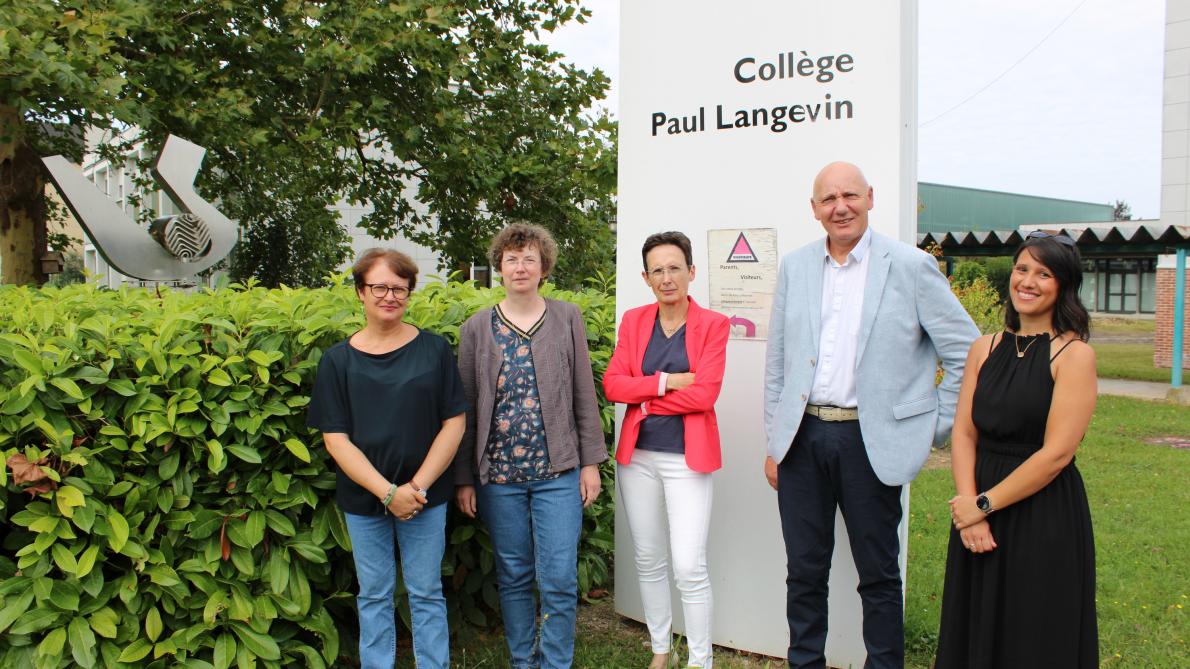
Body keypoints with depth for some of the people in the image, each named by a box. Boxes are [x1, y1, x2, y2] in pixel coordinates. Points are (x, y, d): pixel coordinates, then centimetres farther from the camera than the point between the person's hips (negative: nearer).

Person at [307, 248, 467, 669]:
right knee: (374, 595, 14)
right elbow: (335, 439, -6)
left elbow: (454, 423, -4)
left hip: (425, 497, -1)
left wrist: (418, 485, -13)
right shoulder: (338, 359, -2)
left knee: (426, 593, 10)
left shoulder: (434, 350, -2)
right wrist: (387, 492, -16)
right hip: (363, 499, 1)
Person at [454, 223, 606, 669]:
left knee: (559, 579, -1)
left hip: (557, 471, -1)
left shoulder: (567, 318, 2)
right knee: (513, 576, 12)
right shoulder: (477, 328, 3)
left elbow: (584, 396, 3)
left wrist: (590, 462, 0)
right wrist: (464, 478, 4)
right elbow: (465, 409, 5)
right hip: (498, 473, 1)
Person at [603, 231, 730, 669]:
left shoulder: (712, 324, -4)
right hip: (637, 455, 4)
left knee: (689, 568, -6)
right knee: (648, 561, 14)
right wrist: (665, 381, -14)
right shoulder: (633, 321, 6)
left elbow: (704, 394, -13)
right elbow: (611, 385, -3)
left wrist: (644, 398, -8)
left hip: (687, 457, -4)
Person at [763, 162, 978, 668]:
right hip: (802, 437, 3)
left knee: (878, 574, 10)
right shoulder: (794, 267, 7)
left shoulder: (910, 266, -5)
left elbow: (967, 352, 0)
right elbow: (776, 363, 10)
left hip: (870, 441, -3)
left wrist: (937, 428, -1)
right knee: (804, 572, 13)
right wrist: (774, 444, 8)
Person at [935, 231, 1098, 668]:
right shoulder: (985, 349, 6)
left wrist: (983, 503, -13)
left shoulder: (1074, 354, -9)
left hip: (1045, 518, -5)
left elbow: (1056, 452, -15)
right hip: (979, 514, 5)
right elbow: (963, 435, 1)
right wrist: (970, 509, -11)